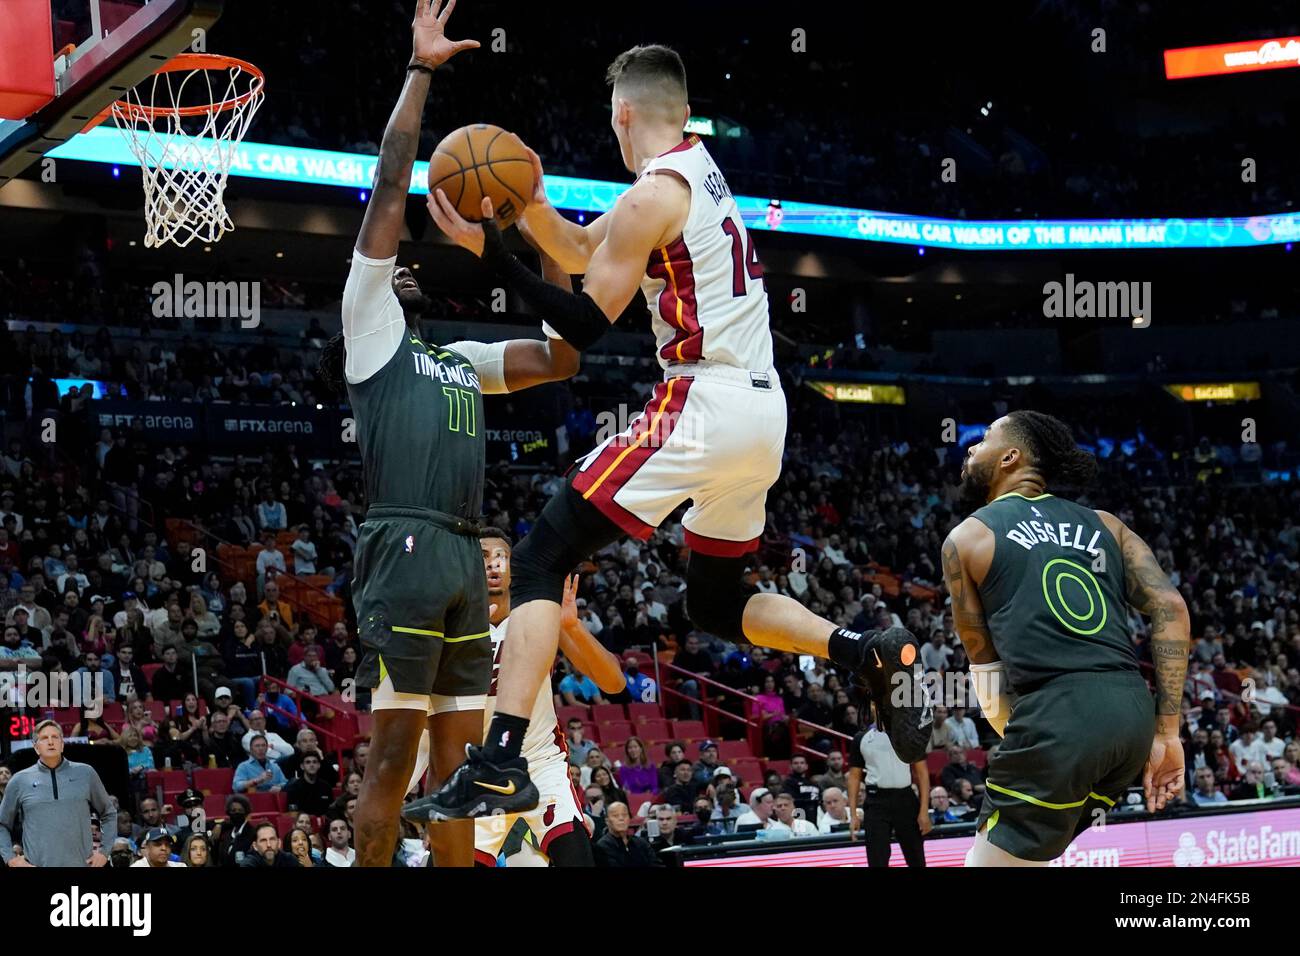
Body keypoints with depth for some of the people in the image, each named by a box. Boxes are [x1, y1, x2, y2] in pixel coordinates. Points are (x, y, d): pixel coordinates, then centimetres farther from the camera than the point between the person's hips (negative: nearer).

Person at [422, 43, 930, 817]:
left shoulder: (653, 195, -10)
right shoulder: (699, 172, 18)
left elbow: (585, 327, -11)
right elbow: (580, 251, 23)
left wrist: (490, 250, -12)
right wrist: (531, 202, 5)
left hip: (703, 406, -9)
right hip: (762, 409, 9)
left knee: (544, 557, -7)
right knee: (716, 604, 24)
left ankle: (501, 764, -19)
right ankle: (881, 657, 7)